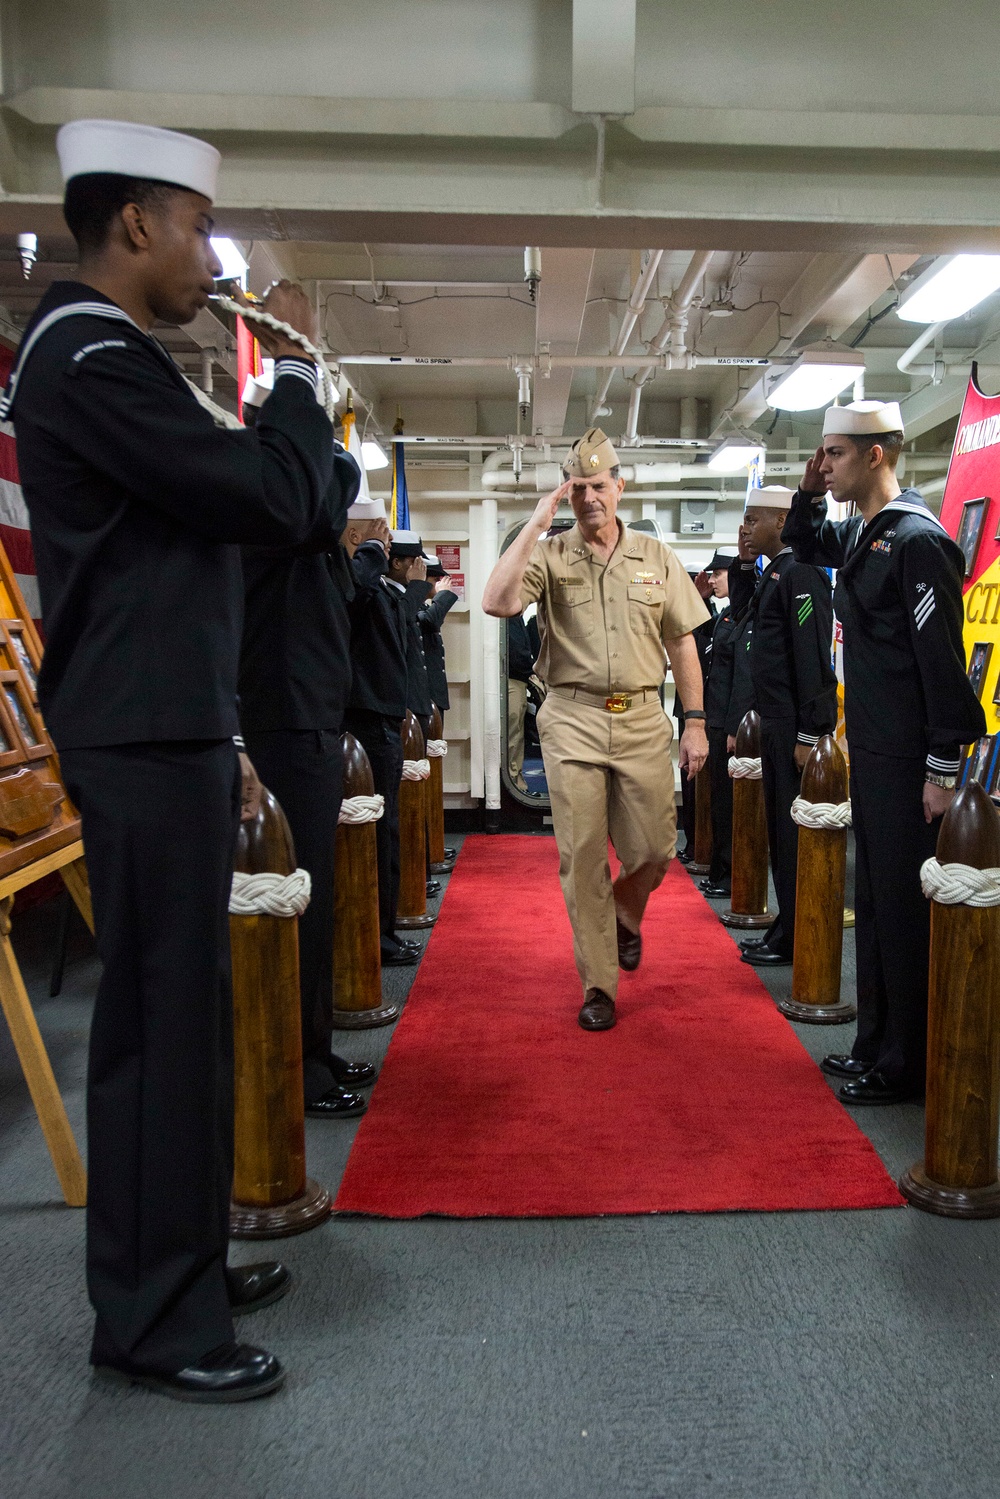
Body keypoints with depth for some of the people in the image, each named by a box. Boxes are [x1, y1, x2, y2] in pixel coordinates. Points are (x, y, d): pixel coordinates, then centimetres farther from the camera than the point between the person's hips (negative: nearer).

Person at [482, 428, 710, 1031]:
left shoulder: (656, 557, 9)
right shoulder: (549, 555, 3)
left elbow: (681, 644, 10)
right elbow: (497, 602, -17)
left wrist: (696, 723, 6)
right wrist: (535, 525, -14)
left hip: (642, 720, 2)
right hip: (573, 721, -1)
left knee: (655, 850, 3)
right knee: (582, 855, 1)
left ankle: (625, 914, 39)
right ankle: (598, 986, 13)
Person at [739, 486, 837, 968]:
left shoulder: (800, 574, -12)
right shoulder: (774, 574, 18)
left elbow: (813, 659, -19)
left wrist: (808, 735, -21)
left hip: (795, 728, -10)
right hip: (777, 724, 10)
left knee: (793, 831, -3)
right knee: (780, 827, 14)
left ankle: (794, 939, 6)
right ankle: (786, 928, 24)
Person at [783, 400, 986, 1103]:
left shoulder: (918, 538, -15)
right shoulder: (860, 535, 12)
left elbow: (943, 659, -18)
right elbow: (807, 543, 36)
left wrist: (943, 769, -18)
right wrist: (808, 494, 15)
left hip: (910, 761, -9)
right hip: (870, 752, 9)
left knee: (906, 910, -1)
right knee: (874, 899, 16)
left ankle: (907, 1065, 12)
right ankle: (876, 1041, 29)